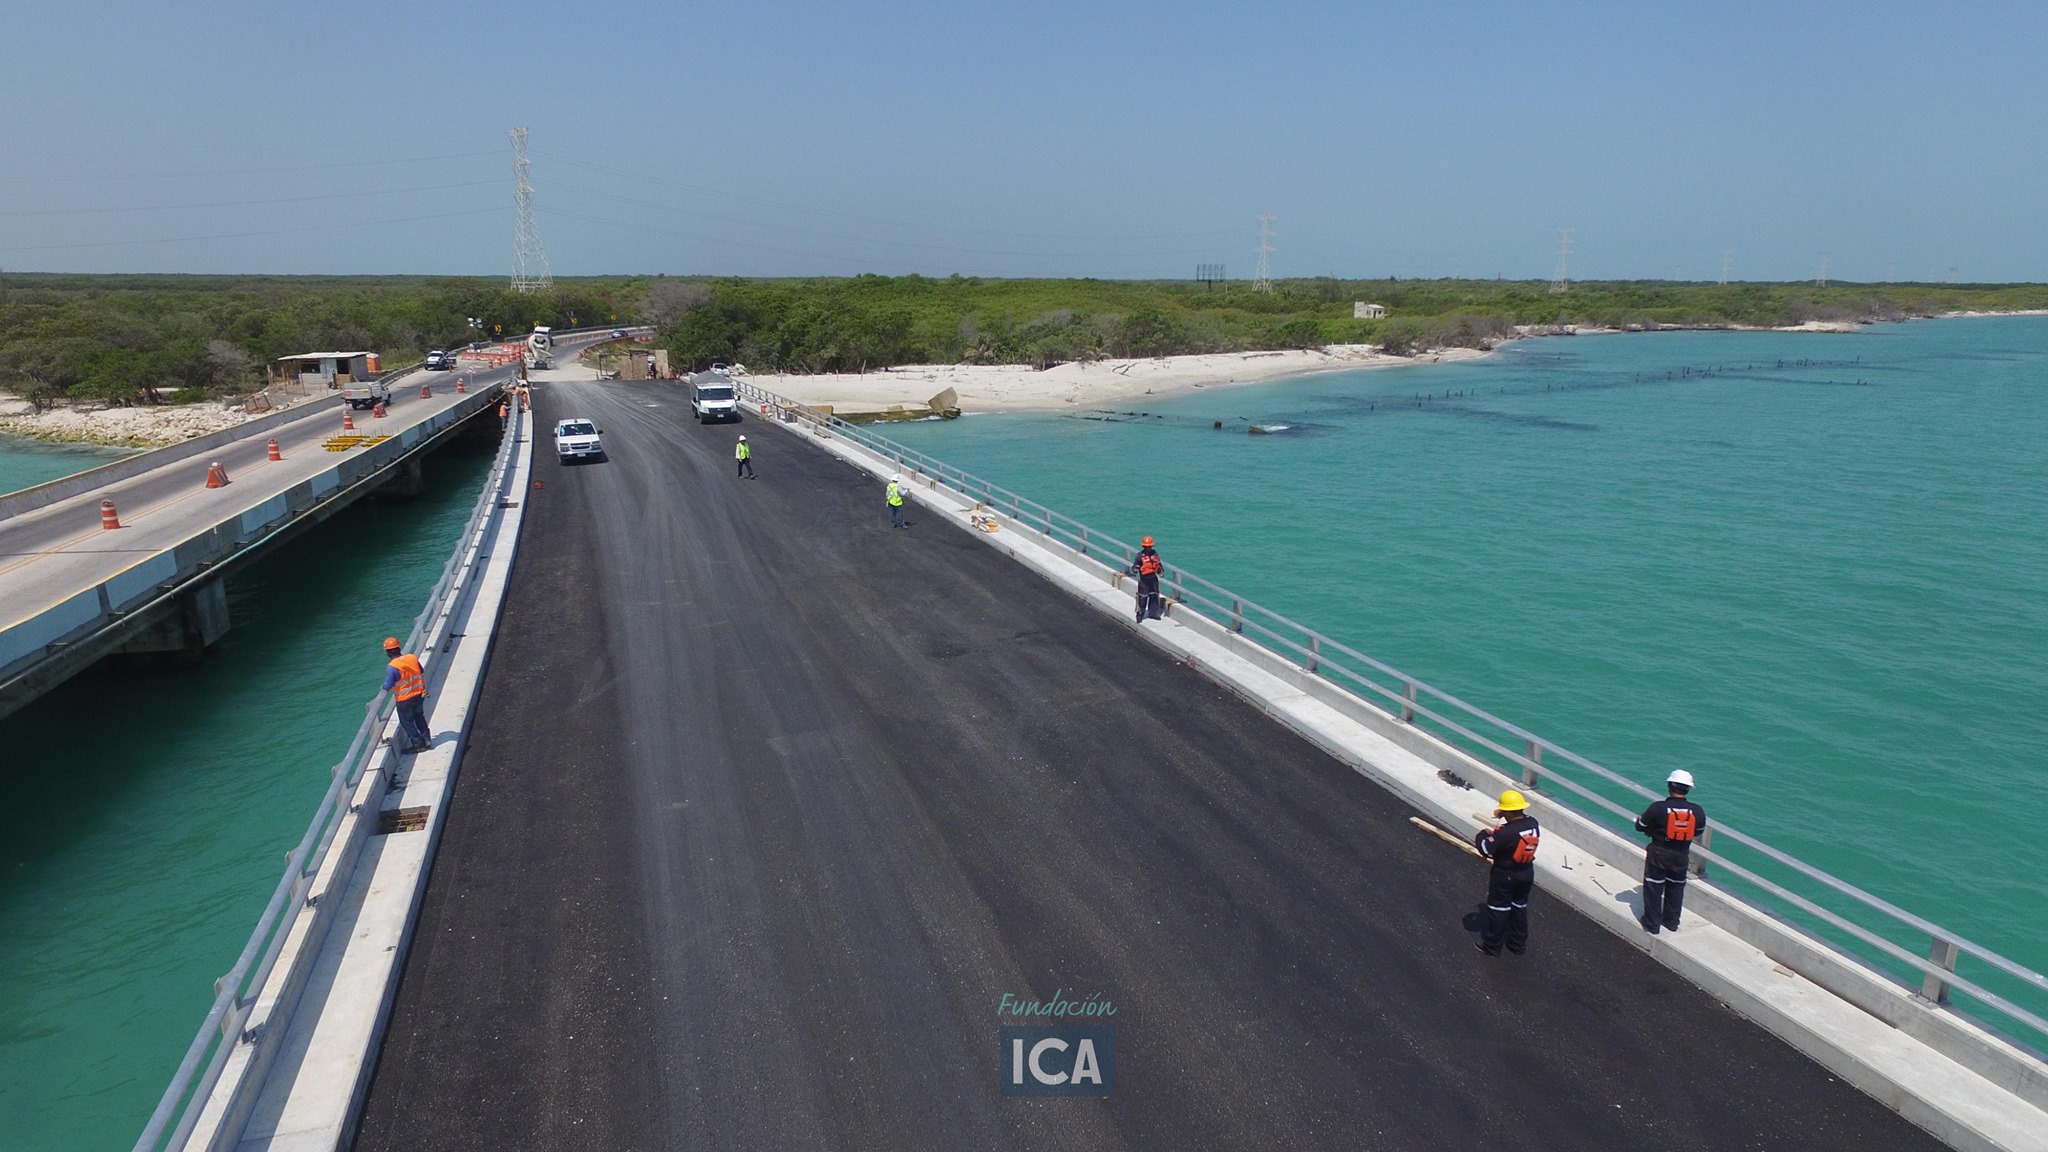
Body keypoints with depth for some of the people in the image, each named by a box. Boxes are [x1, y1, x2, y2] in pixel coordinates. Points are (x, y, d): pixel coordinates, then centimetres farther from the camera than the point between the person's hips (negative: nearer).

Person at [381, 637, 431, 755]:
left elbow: (387, 687, -21)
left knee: (407, 722, 12)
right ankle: (426, 738, 32)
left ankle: (418, 744, 18)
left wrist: (383, 688, 1)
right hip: (419, 694, 6)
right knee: (419, 716, 26)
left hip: (404, 700, -6)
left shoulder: (392, 667, -23)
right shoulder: (413, 658, -6)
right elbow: (422, 673, 8)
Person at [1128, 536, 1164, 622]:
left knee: (1154, 596, 13)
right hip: (1144, 579, -5)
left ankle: (1152, 613, 26)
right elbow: (1135, 566, -10)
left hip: (1153, 578, 5)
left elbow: (1159, 564, 17)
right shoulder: (1140, 555, -11)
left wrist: (1161, 570, 1)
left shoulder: (1155, 554, 4)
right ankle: (1140, 615, 5)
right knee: (1142, 597, -5)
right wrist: (1135, 570, -32)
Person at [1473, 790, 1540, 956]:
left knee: (1498, 909, 11)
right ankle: (1519, 944, 36)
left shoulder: (1506, 832, -31)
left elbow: (1486, 849, -25)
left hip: (1505, 875, -6)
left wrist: (1482, 835, -5)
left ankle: (1492, 946, 25)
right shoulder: (1532, 823, -11)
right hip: (1526, 872, 6)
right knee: (1520, 907, 22)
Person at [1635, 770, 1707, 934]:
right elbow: (1698, 832, 5)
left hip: (1658, 854, -3)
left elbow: (1640, 826, -10)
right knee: (1675, 889, 22)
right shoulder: (1698, 811, -13)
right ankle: (1671, 922, 35)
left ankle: (1652, 924, 20)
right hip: (1681, 857, 3)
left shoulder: (1658, 808, -23)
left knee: (1653, 888, 12)